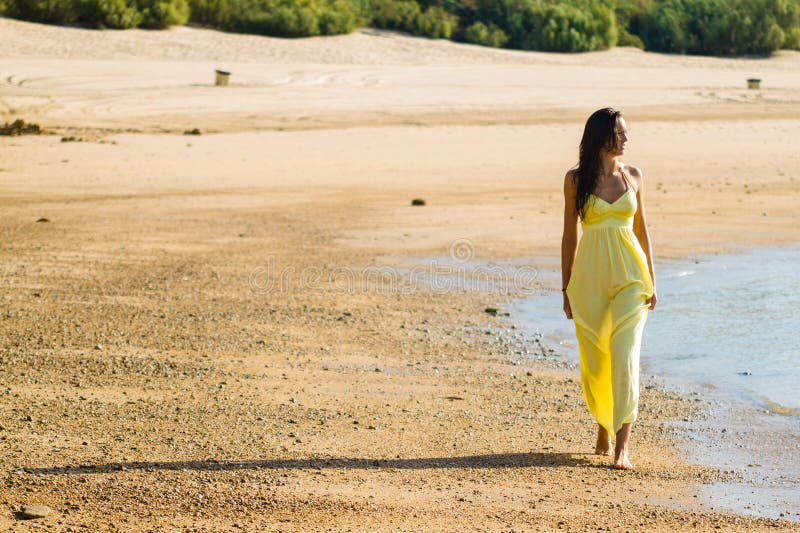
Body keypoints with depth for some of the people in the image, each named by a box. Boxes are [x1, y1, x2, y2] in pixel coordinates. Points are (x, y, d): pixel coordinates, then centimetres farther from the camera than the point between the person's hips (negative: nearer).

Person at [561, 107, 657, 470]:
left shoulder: (633, 176, 7)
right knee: (594, 360, 6)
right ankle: (603, 427, 32)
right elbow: (570, 235, 6)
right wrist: (566, 288, 5)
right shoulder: (576, 179, 1)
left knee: (625, 355, -12)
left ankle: (622, 447, -13)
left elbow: (642, 230, 12)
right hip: (590, 276, 0)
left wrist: (651, 281, 7)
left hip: (629, 276, 0)